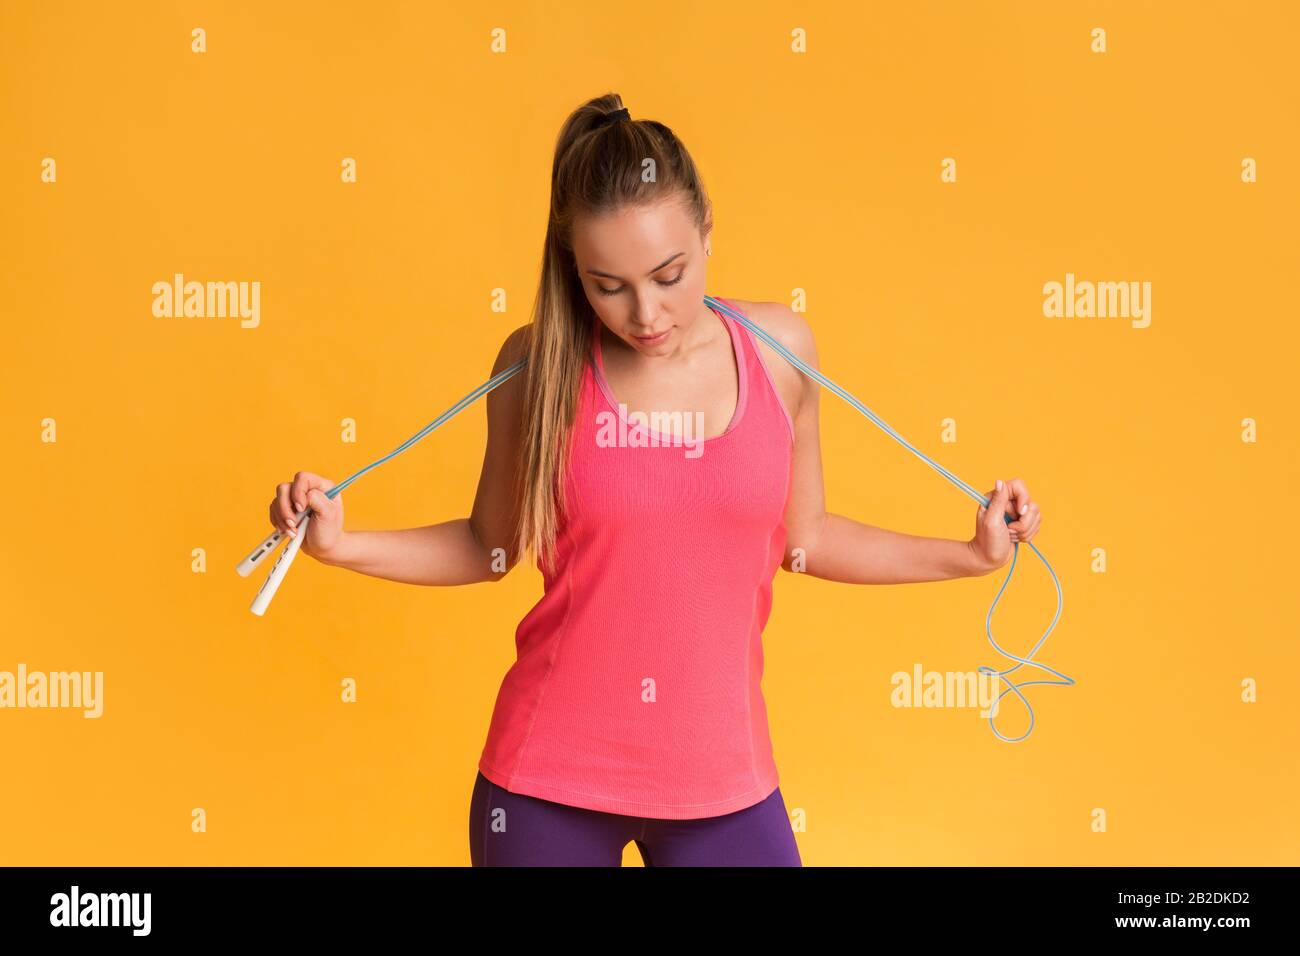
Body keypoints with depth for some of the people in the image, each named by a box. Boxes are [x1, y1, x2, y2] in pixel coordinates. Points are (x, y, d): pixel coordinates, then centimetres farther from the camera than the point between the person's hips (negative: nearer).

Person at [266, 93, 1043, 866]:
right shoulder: (539, 364, -9)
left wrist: (971, 555, 2)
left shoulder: (779, 348, -4)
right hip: (550, 774, -1)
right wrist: (342, 545, -10)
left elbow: (802, 535, 8)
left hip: (720, 772, 2)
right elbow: (489, 546, 3)